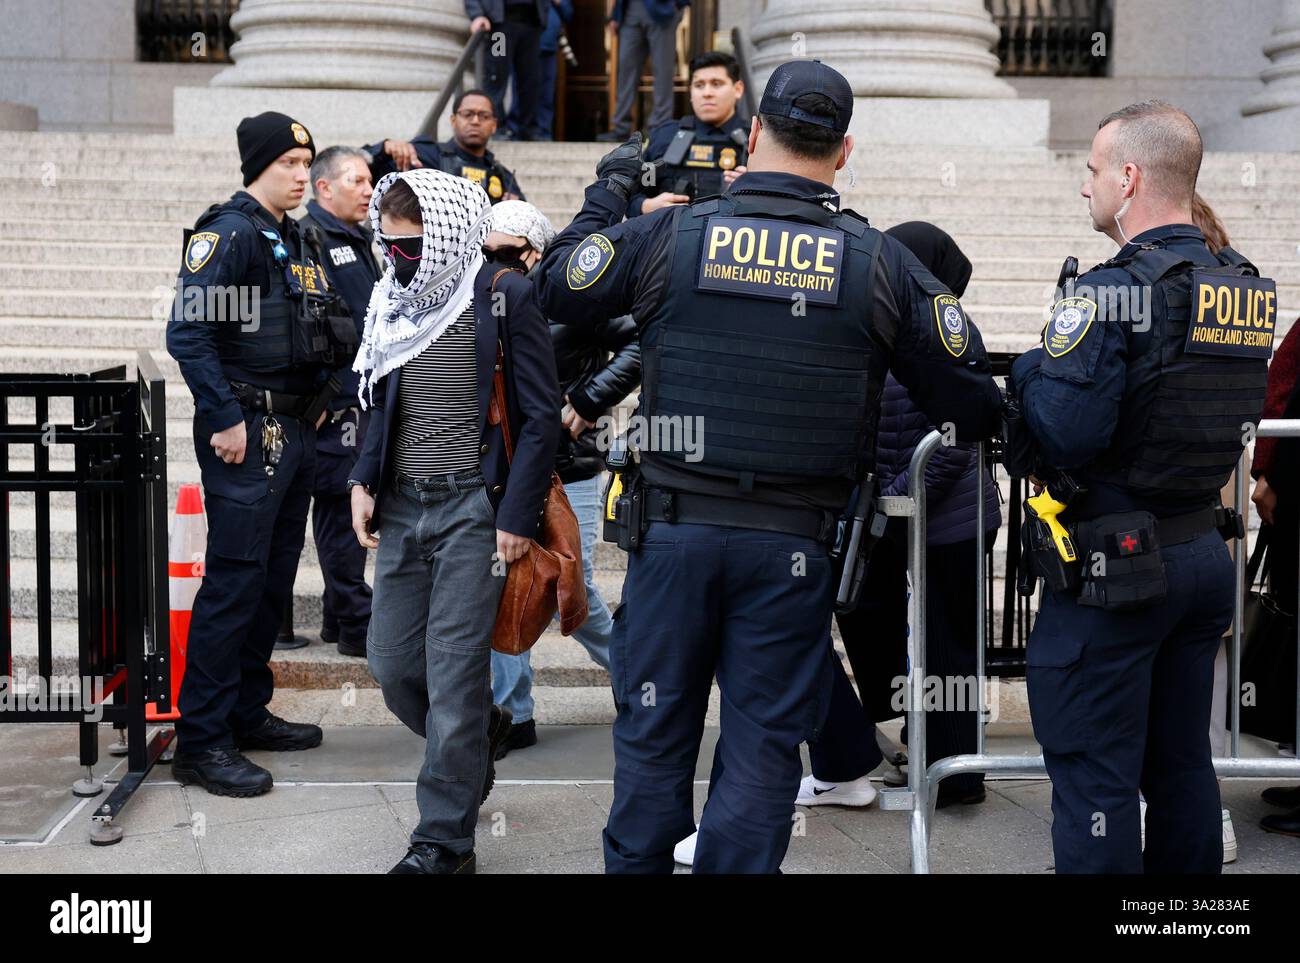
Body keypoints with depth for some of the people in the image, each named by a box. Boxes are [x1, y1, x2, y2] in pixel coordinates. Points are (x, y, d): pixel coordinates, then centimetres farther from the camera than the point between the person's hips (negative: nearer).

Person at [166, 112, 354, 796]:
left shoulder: (295, 241, 17)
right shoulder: (229, 233, -11)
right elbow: (188, 333, -19)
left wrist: (319, 399, 13)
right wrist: (225, 420, -21)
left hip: (295, 431, 9)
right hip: (247, 433, -9)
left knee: (275, 576, 14)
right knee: (235, 579, -9)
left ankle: (246, 714, 25)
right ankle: (201, 742, -4)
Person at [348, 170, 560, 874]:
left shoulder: (504, 298, -7)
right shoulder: (393, 303, 11)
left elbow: (540, 417, -7)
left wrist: (516, 517, -13)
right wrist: (364, 481, 5)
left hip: (474, 507, -6)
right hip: (402, 506, 6)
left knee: (452, 675, -5)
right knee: (390, 662, 9)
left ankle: (444, 842, 5)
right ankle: (479, 733, 38)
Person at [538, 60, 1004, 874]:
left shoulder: (668, 235, -3)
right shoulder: (882, 263, -3)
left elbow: (558, 292, 12)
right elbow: (972, 404, -2)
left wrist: (608, 195, 25)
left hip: (675, 530, 1)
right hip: (794, 543, 0)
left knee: (653, 732, 13)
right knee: (763, 744, 9)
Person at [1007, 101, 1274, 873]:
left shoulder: (1114, 293, -19)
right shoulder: (1248, 290, 5)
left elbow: (1063, 432, -25)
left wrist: (1028, 369, -6)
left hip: (1115, 570, -8)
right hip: (1207, 554, 8)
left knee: (1095, 777, 2)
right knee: (1182, 765, 18)